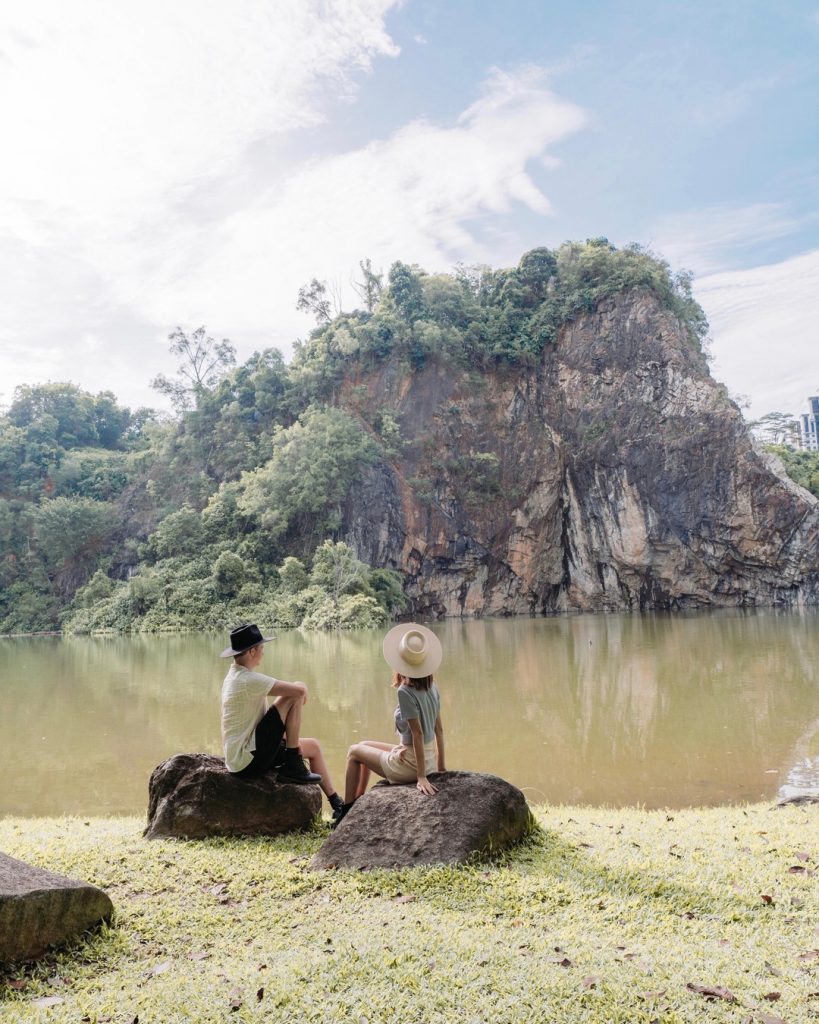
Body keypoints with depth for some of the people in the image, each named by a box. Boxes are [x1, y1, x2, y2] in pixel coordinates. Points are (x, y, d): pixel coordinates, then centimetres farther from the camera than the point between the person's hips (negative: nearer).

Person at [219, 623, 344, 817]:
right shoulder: (248, 679, -20)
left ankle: (338, 806, 26)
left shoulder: (236, 676, 11)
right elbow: (300, 690, -25)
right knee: (294, 697, -16)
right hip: (248, 760, -10)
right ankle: (293, 766, -7)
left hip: (240, 757, 10)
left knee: (313, 746, 19)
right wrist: (302, 697, -2)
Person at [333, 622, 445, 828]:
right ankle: (358, 804, 36)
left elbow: (417, 733, -24)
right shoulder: (432, 687, -2)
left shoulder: (405, 692, -24)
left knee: (354, 751, 15)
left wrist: (421, 777, -20)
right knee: (366, 745, 25)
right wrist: (441, 765, 13)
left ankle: (347, 811, 24)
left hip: (411, 764, -7)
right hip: (428, 758, 7)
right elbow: (438, 728, 4)